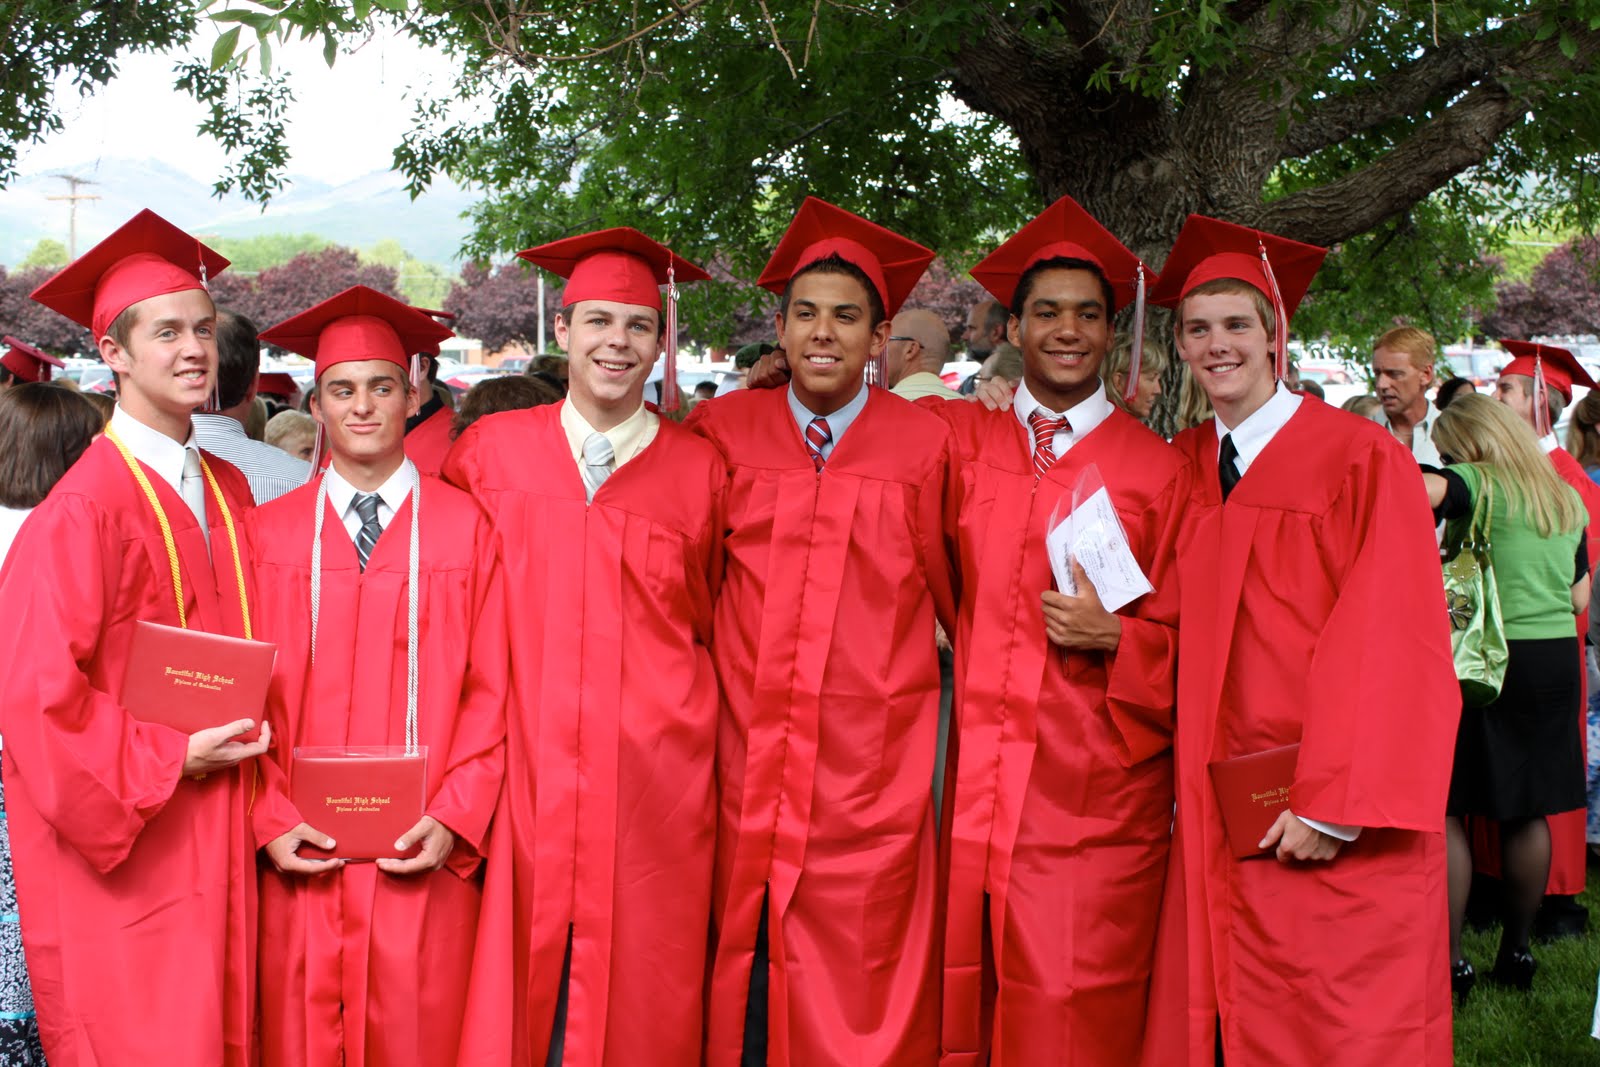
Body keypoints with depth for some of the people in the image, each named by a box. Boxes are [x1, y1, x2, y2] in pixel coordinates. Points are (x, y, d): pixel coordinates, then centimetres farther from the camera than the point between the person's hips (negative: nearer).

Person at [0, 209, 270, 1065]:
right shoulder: (84, 509, -14)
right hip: (121, 855, -7)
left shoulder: (227, 491, 9)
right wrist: (167, 759, -15)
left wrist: (249, 733, 3)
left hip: (213, 847, 7)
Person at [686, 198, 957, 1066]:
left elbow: (955, 595, 10)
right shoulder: (722, 431, 4)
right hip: (749, 762, 2)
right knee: (742, 993, 8)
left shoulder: (924, 446, 0)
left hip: (870, 780, -1)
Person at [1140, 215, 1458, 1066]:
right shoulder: (1180, 468, 10)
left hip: (1327, 834, -5)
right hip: (1214, 819, 5)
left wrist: (1336, 803, -17)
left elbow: (1394, 641, -12)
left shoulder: (1362, 459, -6)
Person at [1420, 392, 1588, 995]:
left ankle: (1449, 959, 0)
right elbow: (1580, 598, 16)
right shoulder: (1568, 499, 13)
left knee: (1445, 809, 0)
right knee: (1529, 813, 13)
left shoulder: (1479, 485, -9)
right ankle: (1517, 951, 21)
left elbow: (1420, 489, -31)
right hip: (1558, 660, 7)